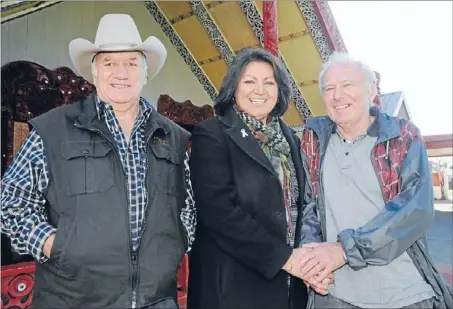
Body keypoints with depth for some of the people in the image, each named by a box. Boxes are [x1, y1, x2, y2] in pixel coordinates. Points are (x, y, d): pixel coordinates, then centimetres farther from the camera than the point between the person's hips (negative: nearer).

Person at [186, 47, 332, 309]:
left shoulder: (290, 138, 8)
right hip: (234, 283, -5)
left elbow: (300, 206, 10)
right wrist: (283, 257, -19)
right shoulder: (211, 135, -10)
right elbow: (219, 211, -19)